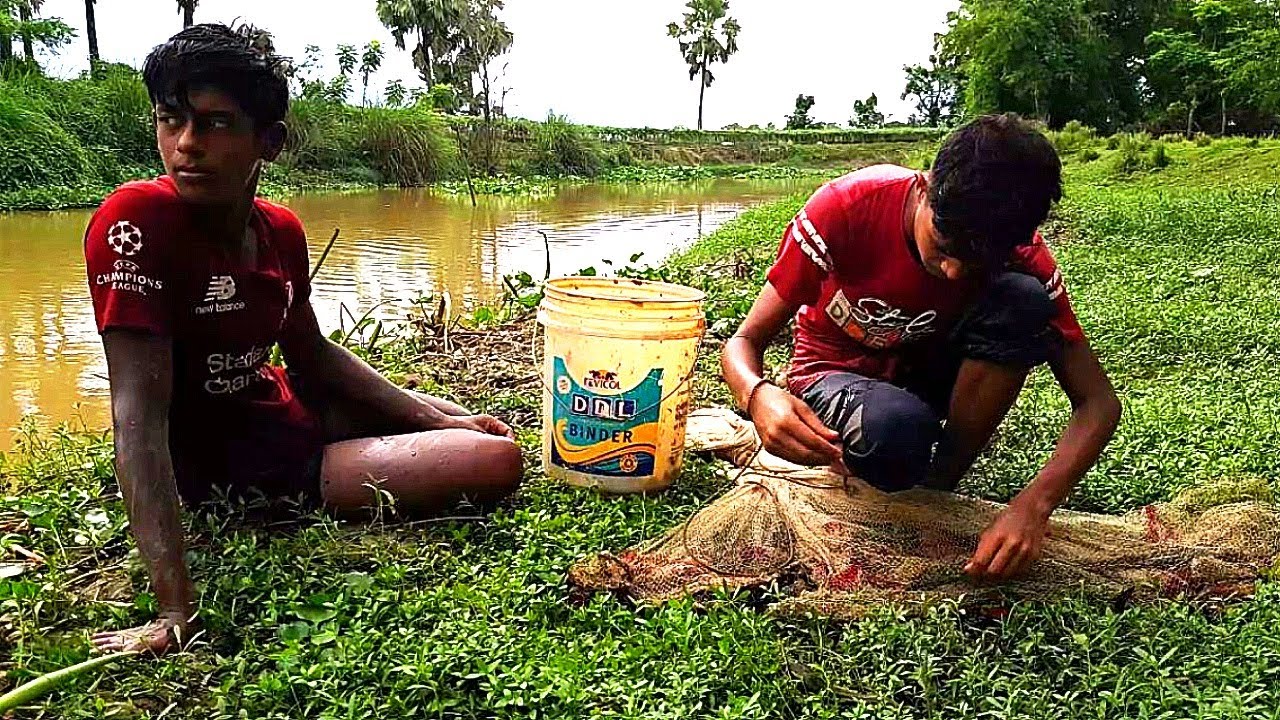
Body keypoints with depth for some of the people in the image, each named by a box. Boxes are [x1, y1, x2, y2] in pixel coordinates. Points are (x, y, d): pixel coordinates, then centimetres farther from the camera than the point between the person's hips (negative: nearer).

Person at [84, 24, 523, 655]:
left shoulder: (281, 229, -2)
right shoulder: (135, 219, -24)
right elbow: (140, 410, -30)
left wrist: (435, 415, 4)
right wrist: (176, 607, -36)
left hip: (285, 409, 8)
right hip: (215, 459, -7)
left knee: (478, 429, 24)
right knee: (497, 461, -15)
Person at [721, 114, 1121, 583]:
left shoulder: (1022, 256, -20)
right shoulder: (848, 207, -27)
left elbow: (1098, 401, -20)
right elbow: (745, 341, -23)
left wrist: (1033, 505, -38)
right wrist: (759, 397, -48)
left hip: (928, 373, 3)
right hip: (837, 373, -3)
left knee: (1023, 299, -28)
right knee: (896, 428, -41)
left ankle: (939, 483, -15)